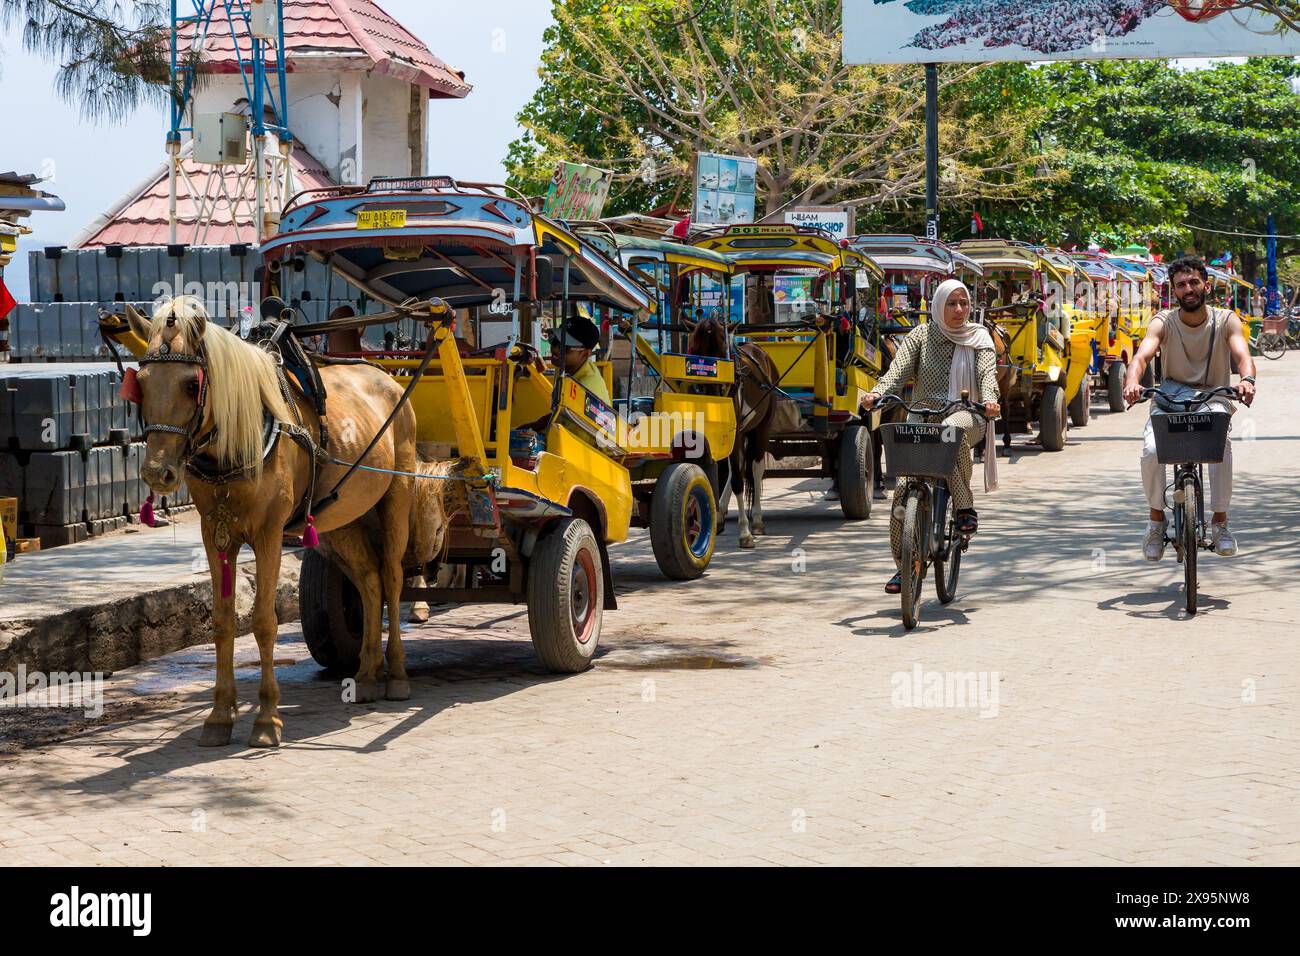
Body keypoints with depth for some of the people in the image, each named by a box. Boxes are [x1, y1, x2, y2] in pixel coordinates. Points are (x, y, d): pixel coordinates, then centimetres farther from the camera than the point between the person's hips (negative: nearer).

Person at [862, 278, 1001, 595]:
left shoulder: (979, 337, 10)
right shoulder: (921, 335, 9)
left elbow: (987, 373, -6)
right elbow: (899, 370, -4)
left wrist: (989, 400, -28)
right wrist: (877, 393, -25)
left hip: (966, 417, -1)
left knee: (950, 430, -40)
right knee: (903, 491, -15)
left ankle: (964, 504, -26)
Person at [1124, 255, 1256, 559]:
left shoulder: (1226, 320, -5)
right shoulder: (1163, 322, -6)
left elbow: (1242, 354, -22)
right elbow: (1142, 355, -23)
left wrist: (1247, 379, -47)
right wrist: (1132, 381, -47)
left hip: (1212, 397, -1)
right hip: (1171, 396, 1)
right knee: (1151, 450, -26)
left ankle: (1220, 522, -16)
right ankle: (1156, 518, -1)